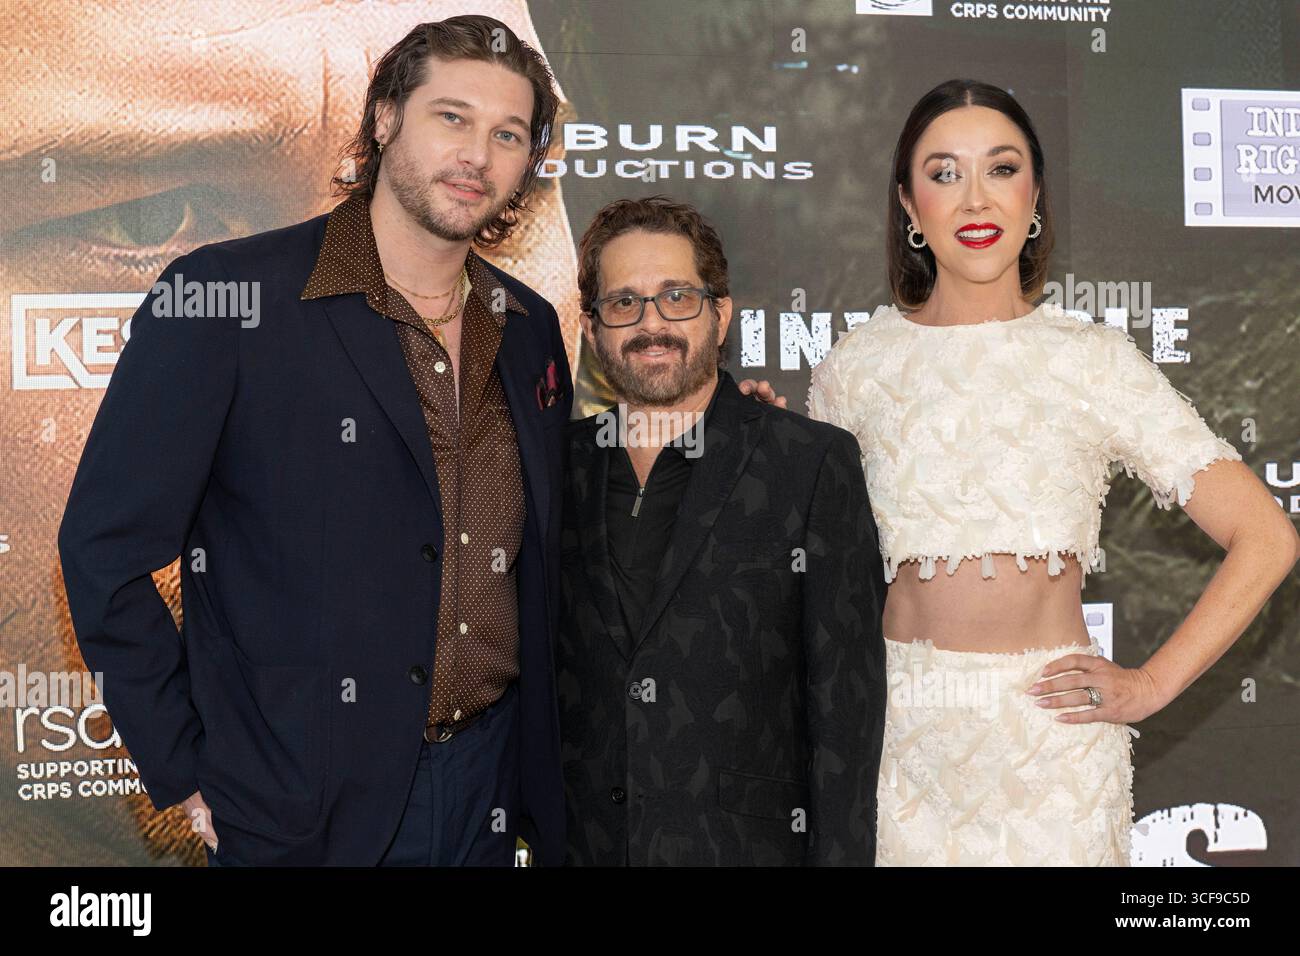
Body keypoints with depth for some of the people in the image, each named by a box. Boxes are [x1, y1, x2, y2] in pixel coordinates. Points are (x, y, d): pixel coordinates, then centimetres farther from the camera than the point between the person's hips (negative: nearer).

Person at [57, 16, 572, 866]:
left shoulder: (532, 329, 5)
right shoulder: (224, 297, -12)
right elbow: (105, 546, -10)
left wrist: (539, 772, 9)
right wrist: (185, 775, -9)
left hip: (487, 790, 5)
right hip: (305, 807, -5)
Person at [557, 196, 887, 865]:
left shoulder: (815, 463, -7)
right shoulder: (561, 465, 4)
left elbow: (845, 704, -8)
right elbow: (540, 679, 10)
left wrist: (838, 854, -13)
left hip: (750, 842, -3)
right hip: (584, 842, 3)